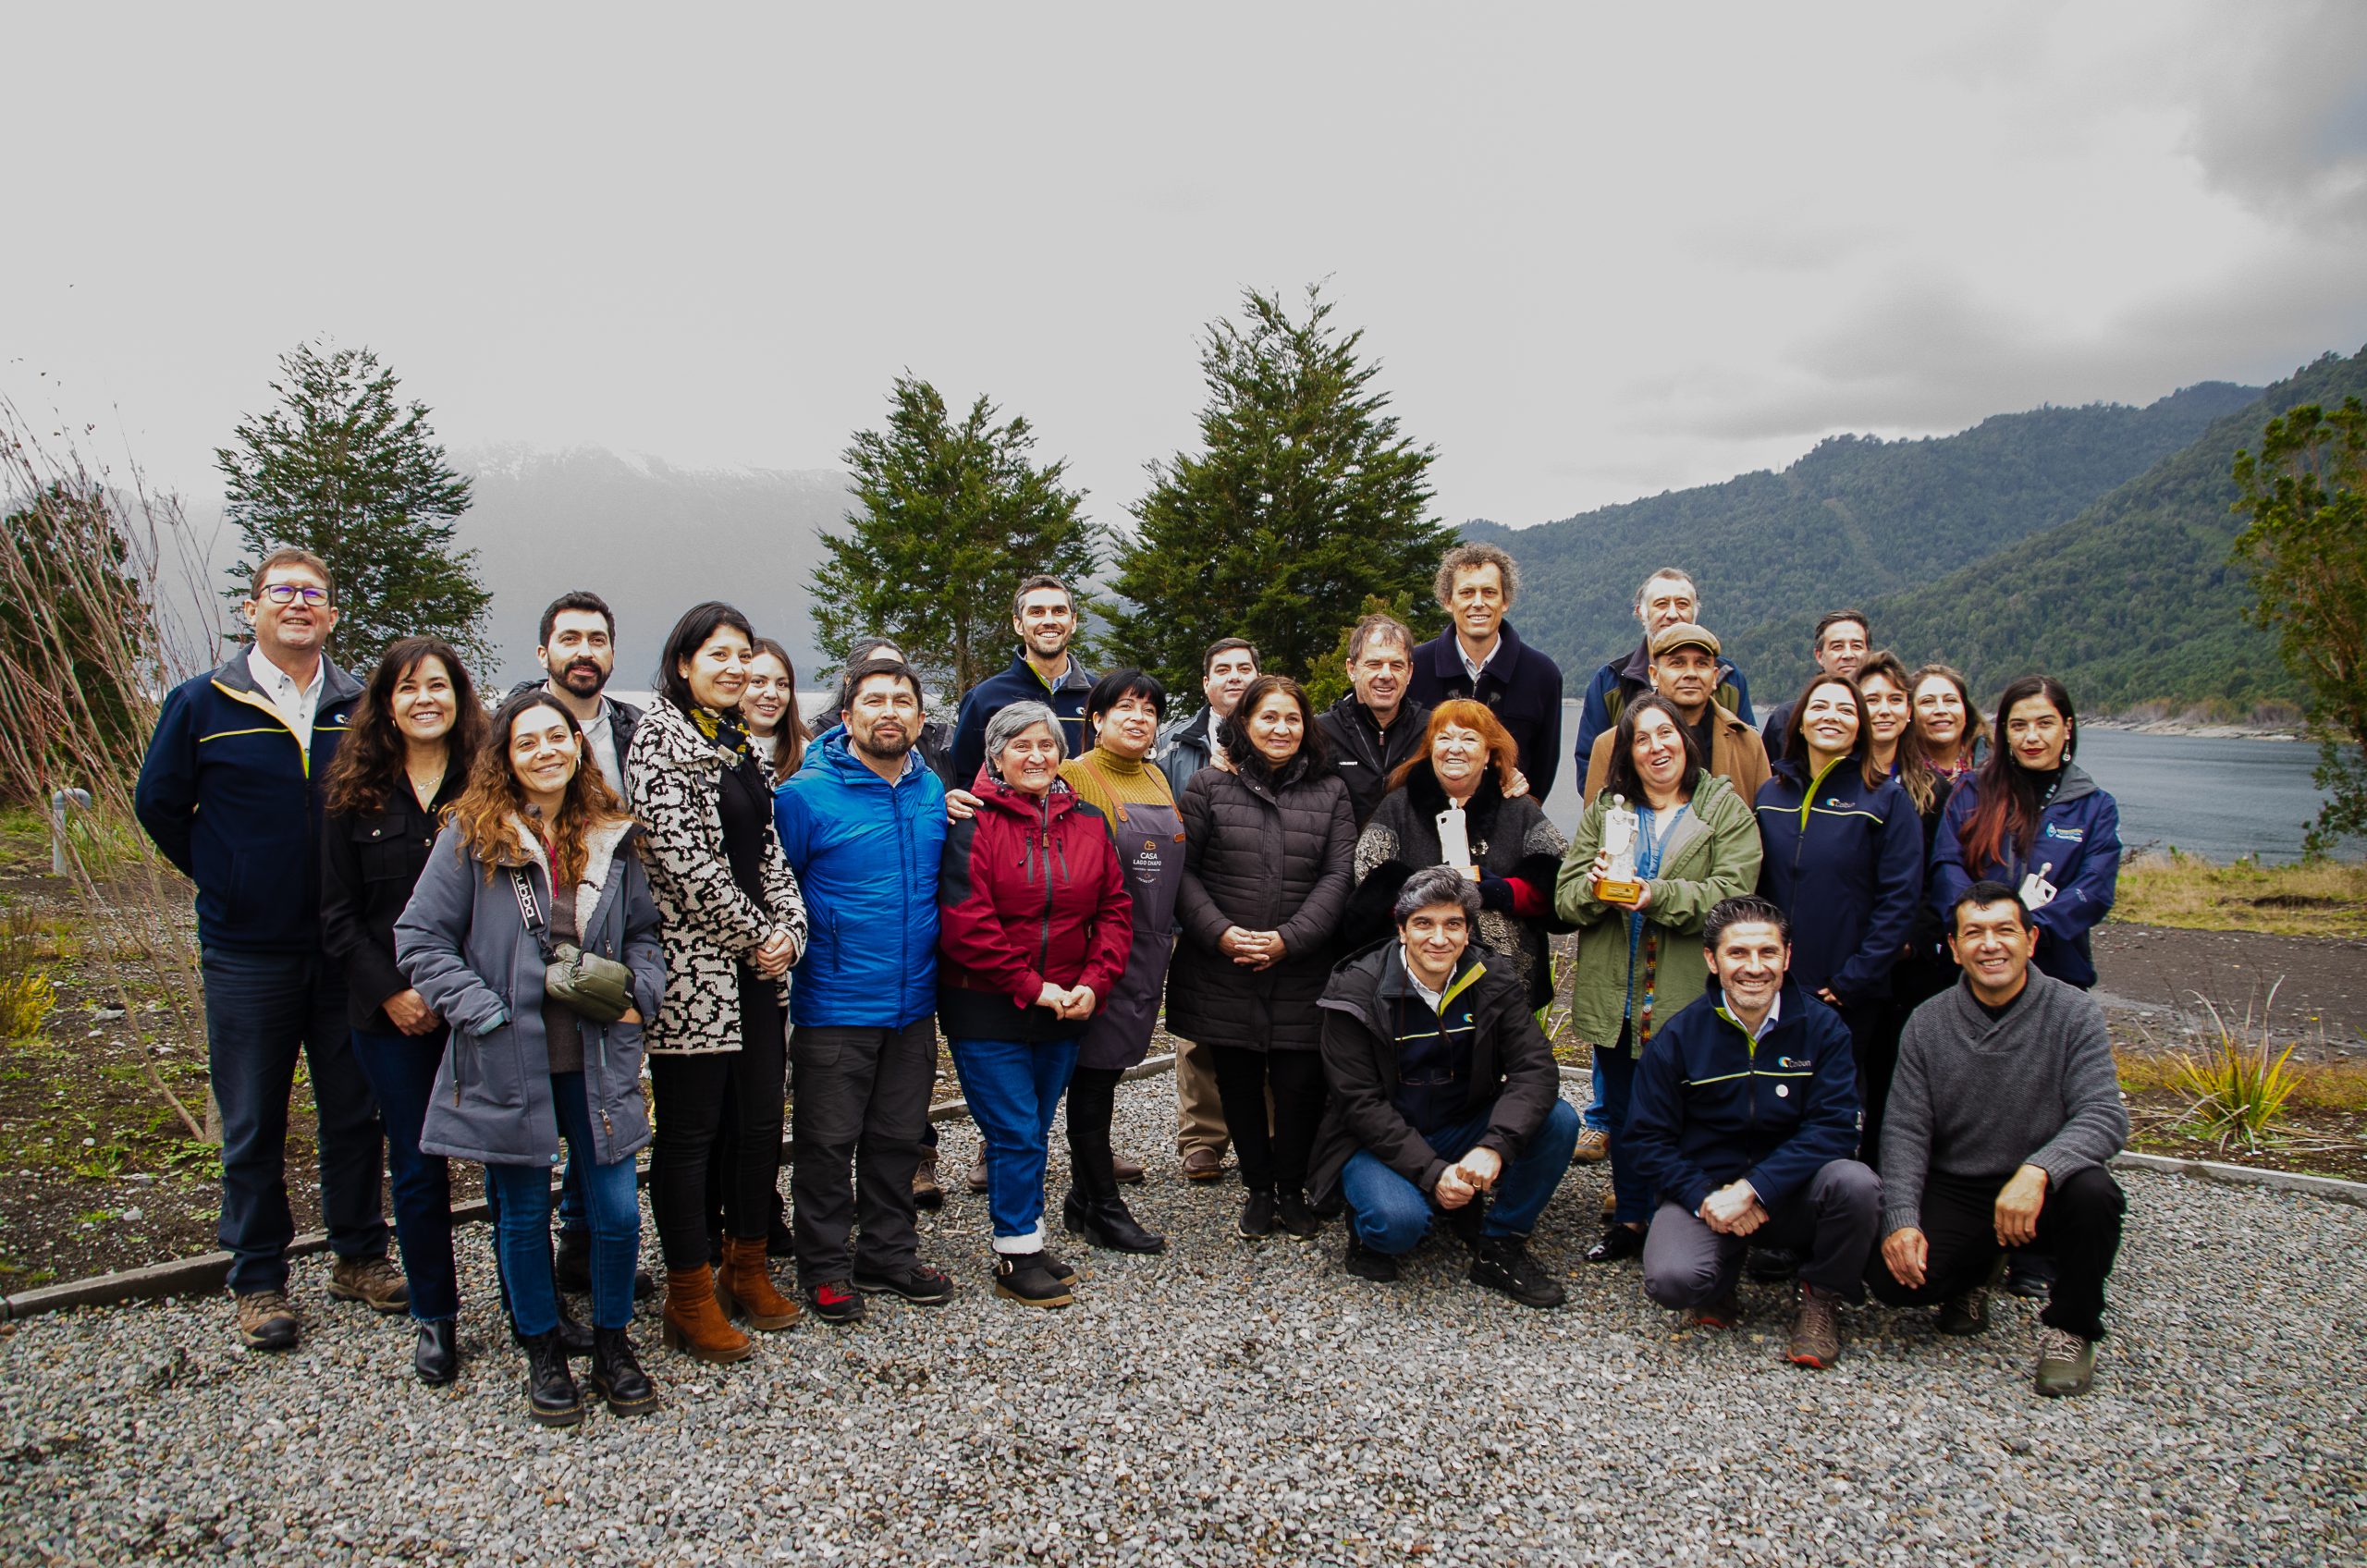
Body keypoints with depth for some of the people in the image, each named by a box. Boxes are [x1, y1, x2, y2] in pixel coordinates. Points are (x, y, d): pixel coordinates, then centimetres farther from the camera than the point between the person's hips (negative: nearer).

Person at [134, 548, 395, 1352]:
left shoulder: (360, 708, 2)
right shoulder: (201, 704, -3)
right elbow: (158, 804, 8)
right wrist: (224, 881, 8)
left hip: (347, 947, 2)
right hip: (246, 953, -2)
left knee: (354, 1112, 11)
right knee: (253, 1125, 8)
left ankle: (359, 1256, 26)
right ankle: (258, 1280, 21)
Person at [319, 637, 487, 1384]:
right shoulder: (353, 793, 4)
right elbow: (337, 913, 4)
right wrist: (391, 990, -7)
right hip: (393, 1014, 1)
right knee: (418, 1169, 8)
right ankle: (434, 1316, 24)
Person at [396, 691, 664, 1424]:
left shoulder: (611, 837, 6)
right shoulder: (471, 835, -5)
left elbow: (644, 934, 16)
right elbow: (420, 938, -6)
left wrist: (638, 994, -1)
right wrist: (485, 1012, -12)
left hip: (597, 1059, 2)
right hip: (508, 1062, -2)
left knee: (617, 1212, 3)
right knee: (524, 1217, 10)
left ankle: (612, 1345, 25)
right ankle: (543, 1355, 30)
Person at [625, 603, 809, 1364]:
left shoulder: (739, 742, 16)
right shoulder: (662, 736, -8)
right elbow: (684, 857, -16)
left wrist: (790, 928, 1)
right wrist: (756, 936, -10)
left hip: (755, 963, 8)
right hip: (693, 964, -8)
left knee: (760, 1121, 11)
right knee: (690, 1130, 0)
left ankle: (747, 1271, 25)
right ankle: (690, 1300, 10)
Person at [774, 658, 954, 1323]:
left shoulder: (935, 793, 6)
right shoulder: (806, 794, -11)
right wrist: (792, 950, -7)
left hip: (914, 1005, 5)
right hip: (834, 1009, -5)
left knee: (898, 1138, 15)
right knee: (828, 1143, 5)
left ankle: (888, 1255, 29)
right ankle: (825, 1268, 20)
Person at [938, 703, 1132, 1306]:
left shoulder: (1087, 822, 7)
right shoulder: (973, 824, -10)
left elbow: (1114, 911, 7)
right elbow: (964, 922, -17)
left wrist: (1092, 984, -7)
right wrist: (1032, 988, -16)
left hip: (1066, 1009, 5)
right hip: (987, 1007, -5)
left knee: (1033, 1131, 14)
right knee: (1016, 1132, -3)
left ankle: (1025, 1244, 25)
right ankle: (1017, 1258, 9)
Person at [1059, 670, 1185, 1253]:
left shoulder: (1157, 780, 15)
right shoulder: (1077, 778, -8)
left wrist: (1167, 934, 17)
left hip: (1151, 950, 7)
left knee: (1107, 1069, 13)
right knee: (1096, 1072, -1)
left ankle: (1082, 1199, 23)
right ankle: (1104, 1211, 7)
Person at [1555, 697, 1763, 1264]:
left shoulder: (1725, 809, 2)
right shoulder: (1604, 810, 12)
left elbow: (1732, 894, -12)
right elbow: (1565, 895, 4)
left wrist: (1659, 895, -25)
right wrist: (1595, 886, -19)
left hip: (1684, 997, -4)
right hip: (1613, 995, 4)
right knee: (1620, 1112, 13)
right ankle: (1628, 1219, 28)